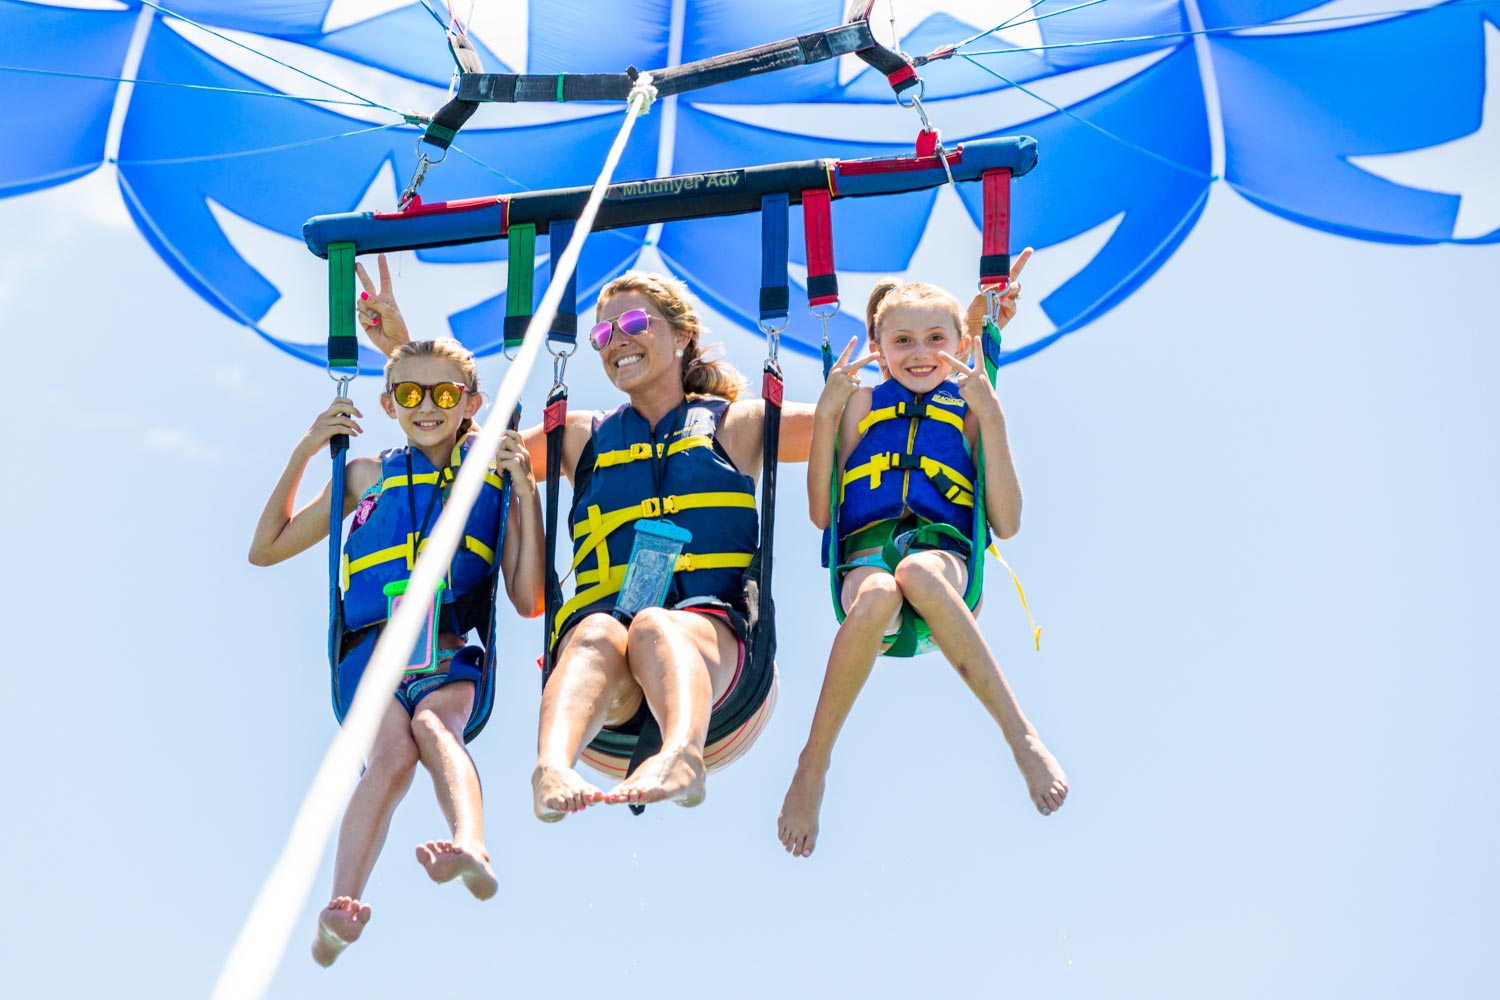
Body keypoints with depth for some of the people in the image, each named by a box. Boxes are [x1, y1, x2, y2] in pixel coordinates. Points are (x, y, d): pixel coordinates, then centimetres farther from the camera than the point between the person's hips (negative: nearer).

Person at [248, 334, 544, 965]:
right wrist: (303, 453, 13)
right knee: (393, 748, -33)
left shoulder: (494, 478, 16)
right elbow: (265, 551, 22)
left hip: (452, 660, 0)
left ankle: (471, 848, -63)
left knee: (434, 723, -36)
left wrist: (527, 493, 1)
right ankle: (342, 907, -52)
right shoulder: (368, 477, 20)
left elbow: (529, 601, 8)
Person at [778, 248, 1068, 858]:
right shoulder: (862, 402, 20)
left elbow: (1006, 523, 6)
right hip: (864, 554, 1)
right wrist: (826, 413, 5)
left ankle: (1020, 735, -39)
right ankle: (813, 767, -28)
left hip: (944, 551, -1)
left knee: (917, 572, -40)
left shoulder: (971, 406, 18)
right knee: (875, 597, -39)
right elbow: (822, 514, 13)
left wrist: (990, 417, -1)